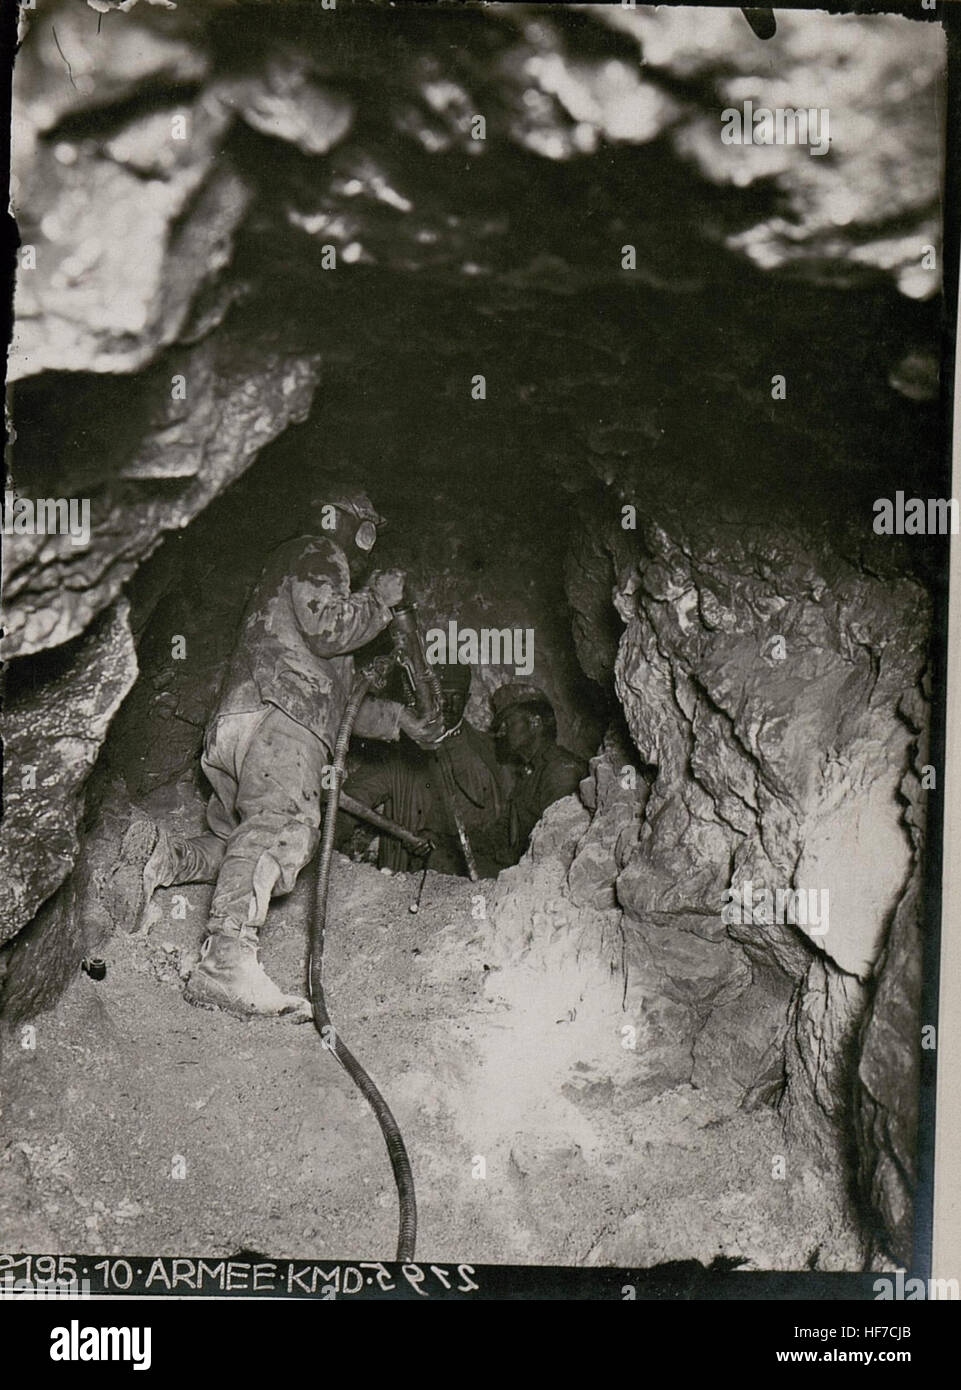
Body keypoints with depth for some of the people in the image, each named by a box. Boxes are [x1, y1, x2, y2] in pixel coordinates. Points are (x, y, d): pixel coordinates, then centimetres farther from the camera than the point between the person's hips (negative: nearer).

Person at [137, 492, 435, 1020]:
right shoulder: (314, 554, 14)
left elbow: (332, 696, 42)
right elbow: (327, 628, -7)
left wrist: (391, 717, 37)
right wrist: (378, 600, 10)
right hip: (277, 707, -11)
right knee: (284, 822, -31)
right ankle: (228, 957, -46)